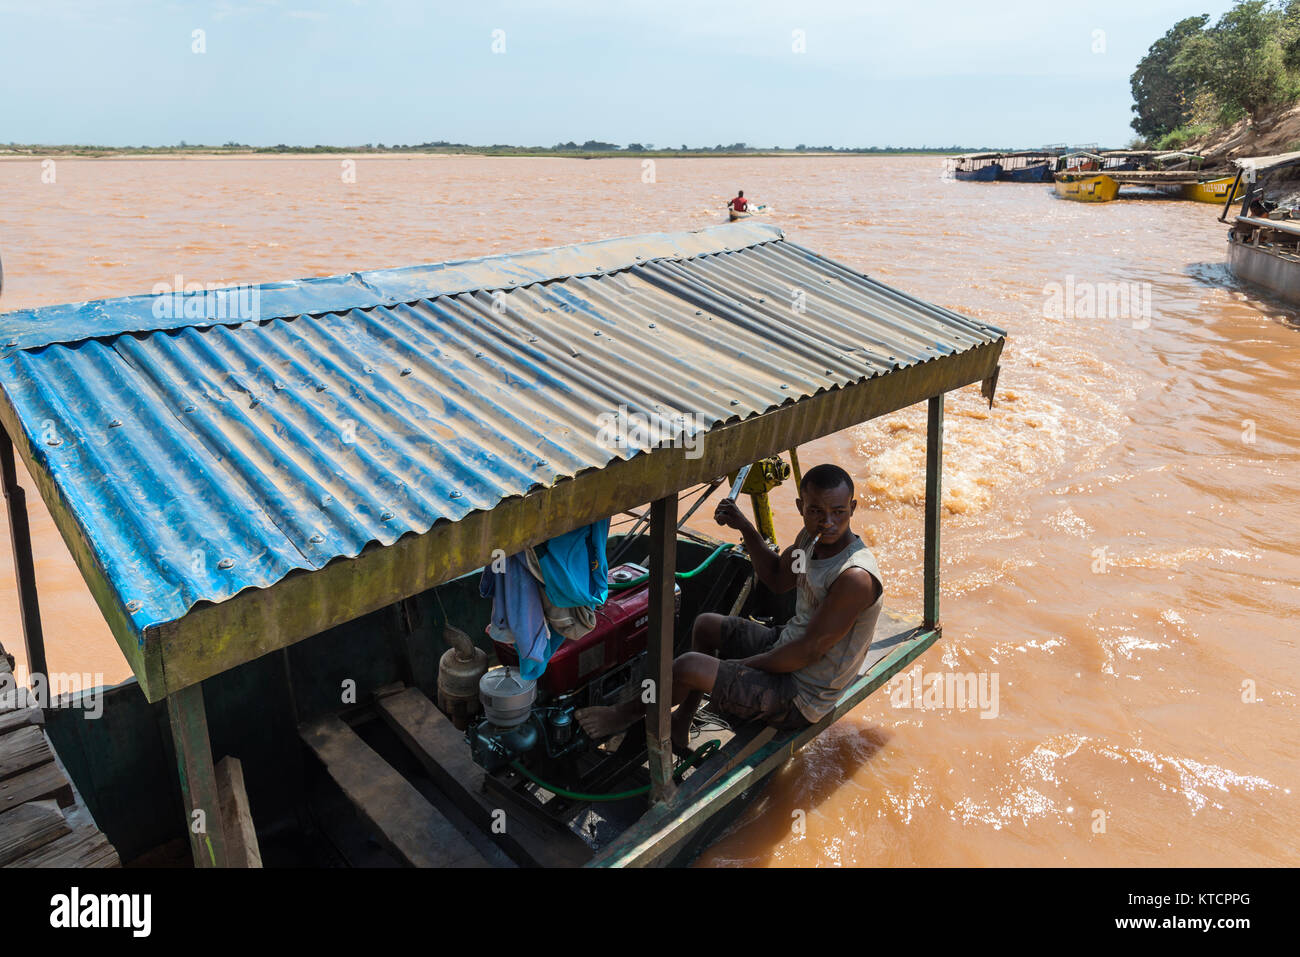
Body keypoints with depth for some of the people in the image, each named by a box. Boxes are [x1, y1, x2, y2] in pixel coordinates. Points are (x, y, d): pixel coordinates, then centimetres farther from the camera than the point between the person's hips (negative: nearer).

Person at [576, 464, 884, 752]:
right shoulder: (812, 537, -4)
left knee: (688, 666, -18)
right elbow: (777, 579, 14)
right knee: (705, 624, 21)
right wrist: (746, 528, 1)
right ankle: (681, 724, 28)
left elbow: (809, 650, -27)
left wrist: (743, 665, -15)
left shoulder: (855, 577, -31)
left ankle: (630, 712, 14)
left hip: (800, 700, -9)